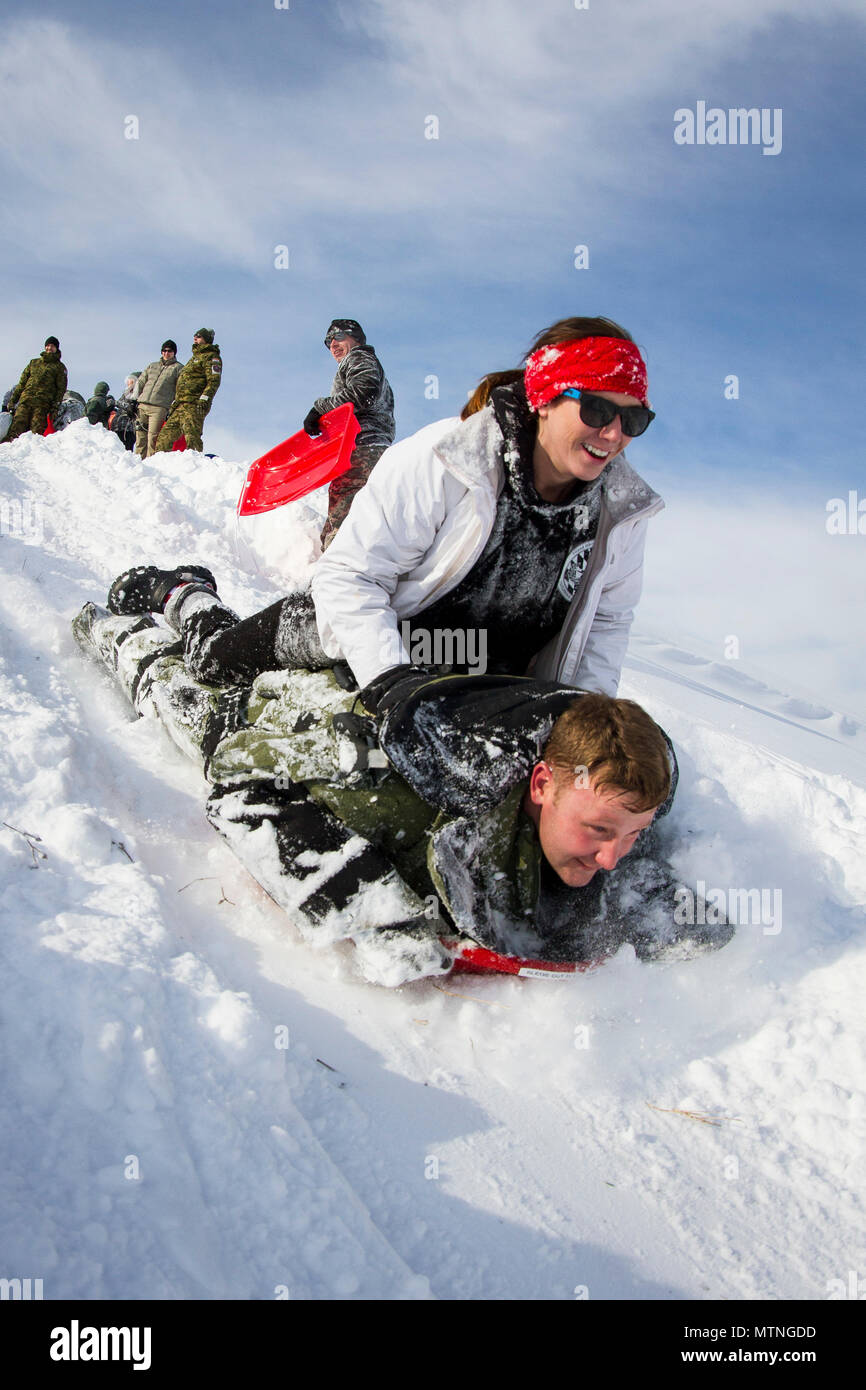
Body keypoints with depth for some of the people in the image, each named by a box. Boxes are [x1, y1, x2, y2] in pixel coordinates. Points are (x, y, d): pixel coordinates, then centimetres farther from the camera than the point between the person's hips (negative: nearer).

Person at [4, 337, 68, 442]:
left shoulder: (59, 367, 15)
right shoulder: (34, 362, 25)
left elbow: (61, 388, 7)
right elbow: (22, 382, 24)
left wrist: (56, 406, -7)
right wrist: (13, 399, 15)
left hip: (43, 403, -2)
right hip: (25, 399, 2)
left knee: (36, 430, -16)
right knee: (17, 426, -14)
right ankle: (9, 443, -23)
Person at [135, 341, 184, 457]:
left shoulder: (179, 368, 10)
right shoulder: (152, 366, 25)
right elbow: (140, 382, 25)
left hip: (160, 407, -4)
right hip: (142, 405, 5)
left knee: (152, 438, -15)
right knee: (140, 437, -1)